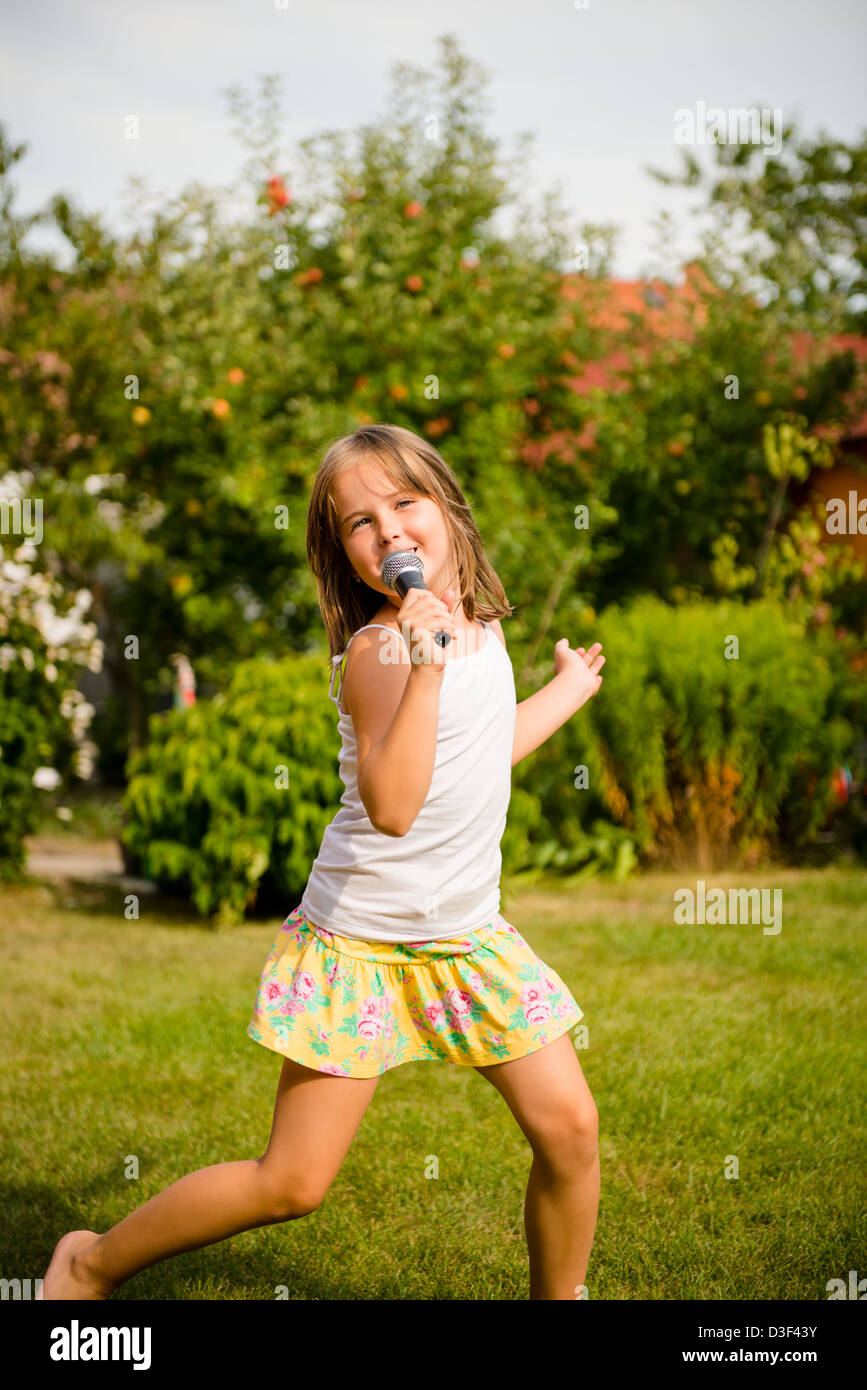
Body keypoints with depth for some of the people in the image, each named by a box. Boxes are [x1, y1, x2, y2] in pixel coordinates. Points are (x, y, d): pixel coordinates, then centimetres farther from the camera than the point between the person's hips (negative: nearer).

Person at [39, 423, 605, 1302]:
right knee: (291, 1184, -3)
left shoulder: (480, 622, 5)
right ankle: (92, 1264, 17)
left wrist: (568, 690, 33)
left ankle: (558, 1297, 20)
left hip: (468, 937, 7)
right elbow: (391, 805, -34)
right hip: (360, 941, -6)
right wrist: (425, 665, -39)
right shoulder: (378, 649, -19)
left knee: (569, 1127, -3)